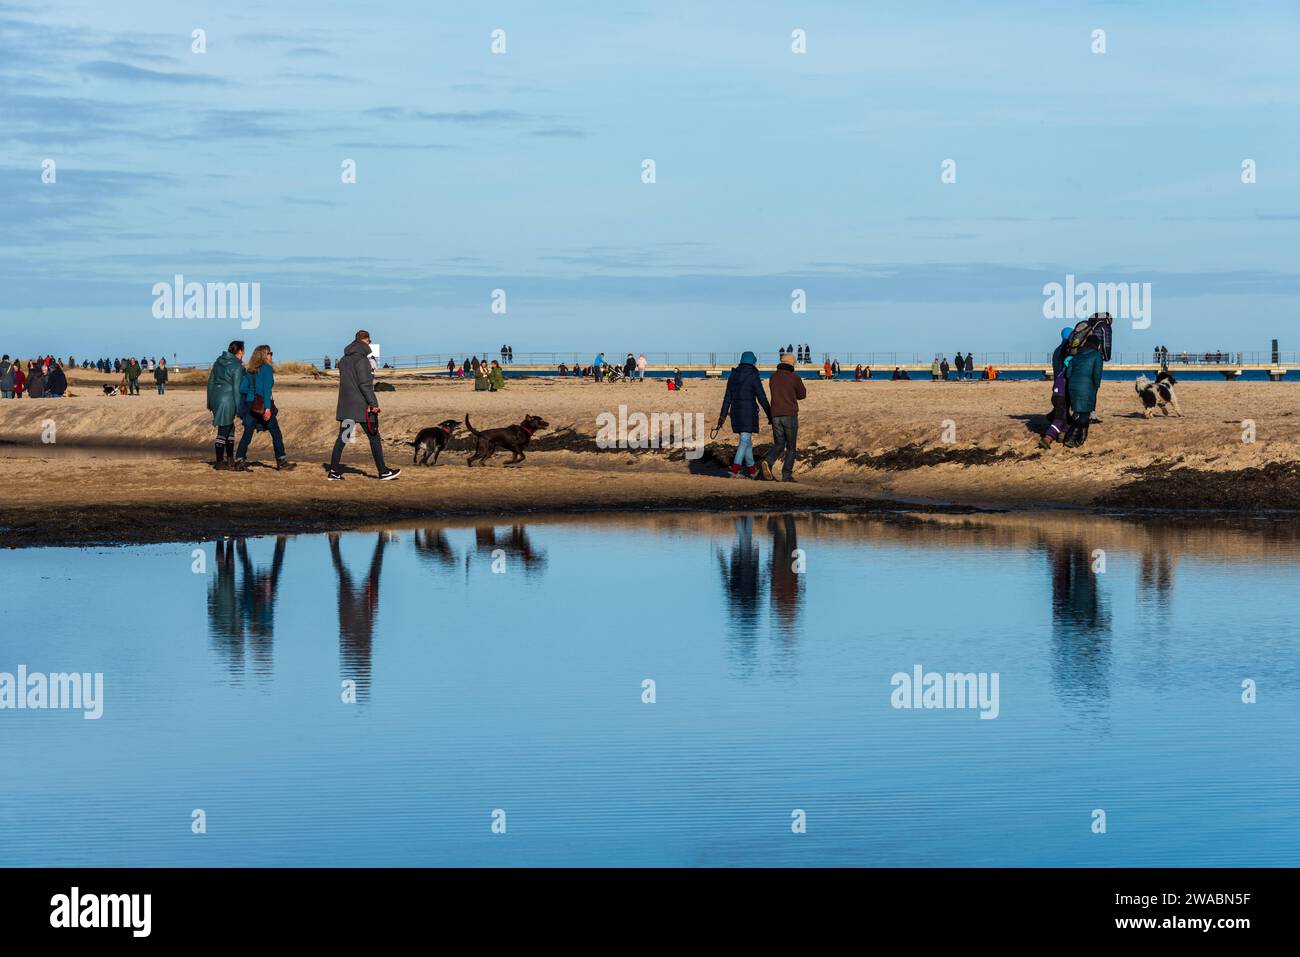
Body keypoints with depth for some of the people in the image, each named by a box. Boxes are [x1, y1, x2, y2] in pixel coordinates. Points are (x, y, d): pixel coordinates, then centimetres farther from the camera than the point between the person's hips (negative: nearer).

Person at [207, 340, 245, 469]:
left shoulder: (218, 362, 12)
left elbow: (210, 382, 16)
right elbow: (237, 388, -13)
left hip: (215, 397, 8)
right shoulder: (237, 366, -11)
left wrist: (210, 402, 22)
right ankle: (219, 461, 1)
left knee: (230, 427, 18)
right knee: (223, 430, -2)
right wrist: (239, 408, -8)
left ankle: (229, 458, 22)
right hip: (228, 399, -8)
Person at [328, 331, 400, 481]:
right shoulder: (362, 359, -13)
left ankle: (333, 471, 4)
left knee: (342, 437, 8)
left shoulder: (344, 360, 12)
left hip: (345, 405, 7)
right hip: (361, 405, -7)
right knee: (374, 437, 1)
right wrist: (373, 403, -16)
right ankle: (383, 472, 5)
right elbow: (365, 384, -18)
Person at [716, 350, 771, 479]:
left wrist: (722, 416, 7)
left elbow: (727, 397, 7)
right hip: (749, 412, -6)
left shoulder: (733, 376, 7)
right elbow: (762, 398, -9)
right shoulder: (753, 377, -11)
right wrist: (770, 415, 0)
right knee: (745, 441, -5)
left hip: (736, 412, 6)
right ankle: (735, 469, -17)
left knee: (746, 439, 19)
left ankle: (751, 469, 27)